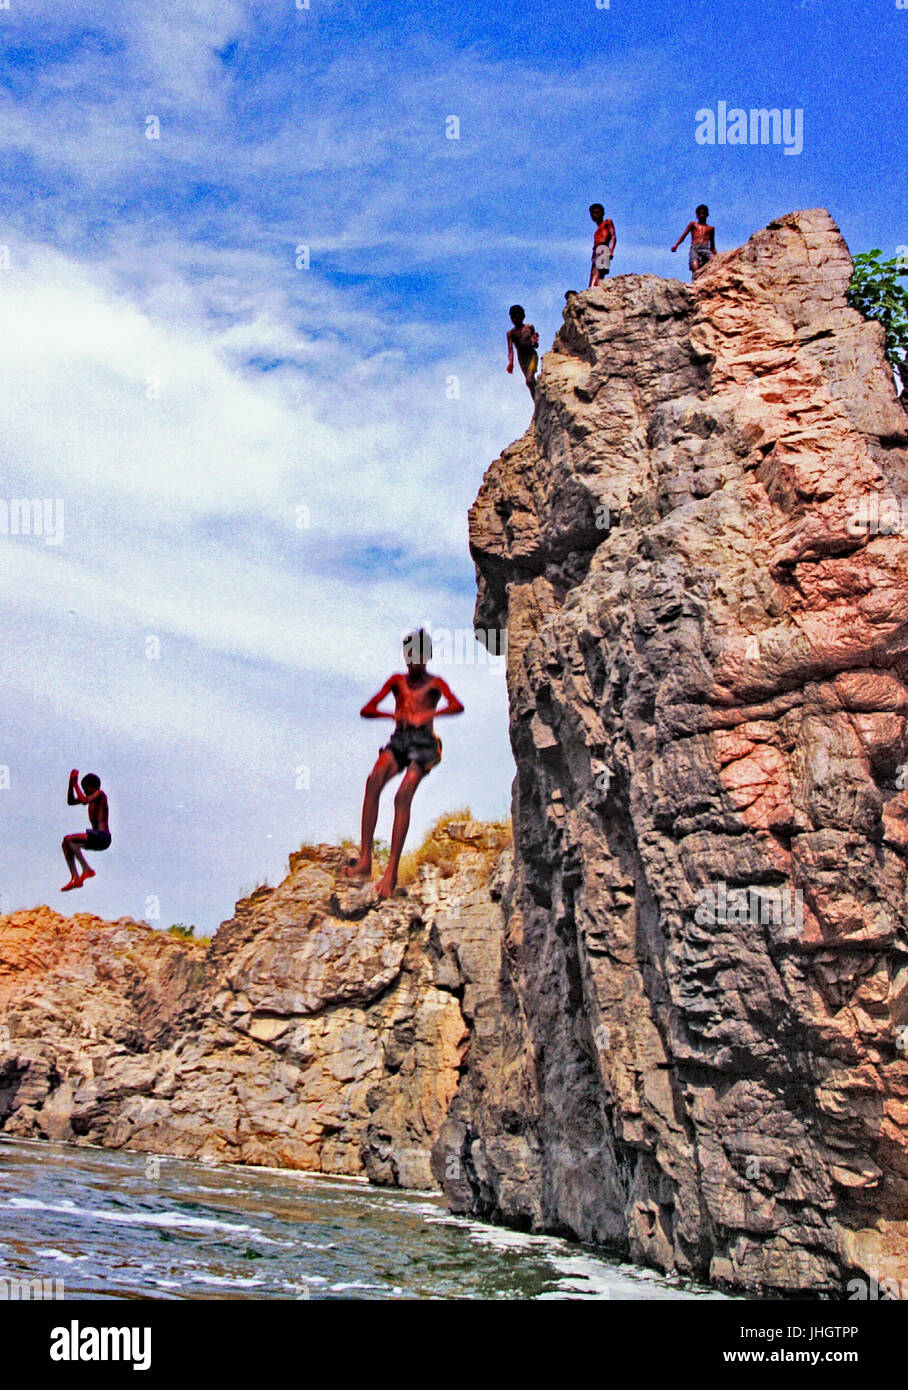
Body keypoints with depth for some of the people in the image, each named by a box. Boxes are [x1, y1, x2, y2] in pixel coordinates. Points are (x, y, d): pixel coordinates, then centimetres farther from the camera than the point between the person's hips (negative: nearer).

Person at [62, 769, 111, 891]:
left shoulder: (100, 794, -8)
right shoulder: (91, 796, 18)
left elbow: (84, 801, -24)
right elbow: (70, 802, 23)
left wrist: (75, 783, -15)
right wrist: (71, 782, 12)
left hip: (102, 837, -10)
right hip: (96, 837, 10)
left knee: (68, 840, -18)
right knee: (66, 845, 8)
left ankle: (87, 870, -15)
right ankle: (75, 878, 2)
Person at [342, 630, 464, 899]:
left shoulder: (435, 683, 12)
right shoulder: (397, 681, 21)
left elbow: (457, 706, -9)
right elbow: (366, 710, 13)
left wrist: (427, 715, -25)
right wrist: (393, 715, -7)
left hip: (424, 743, -2)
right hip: (398, 740, 2)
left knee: (403, 795, -27)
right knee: (374, 780, -29)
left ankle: (392, 871, -30)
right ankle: (365, 859, -34)